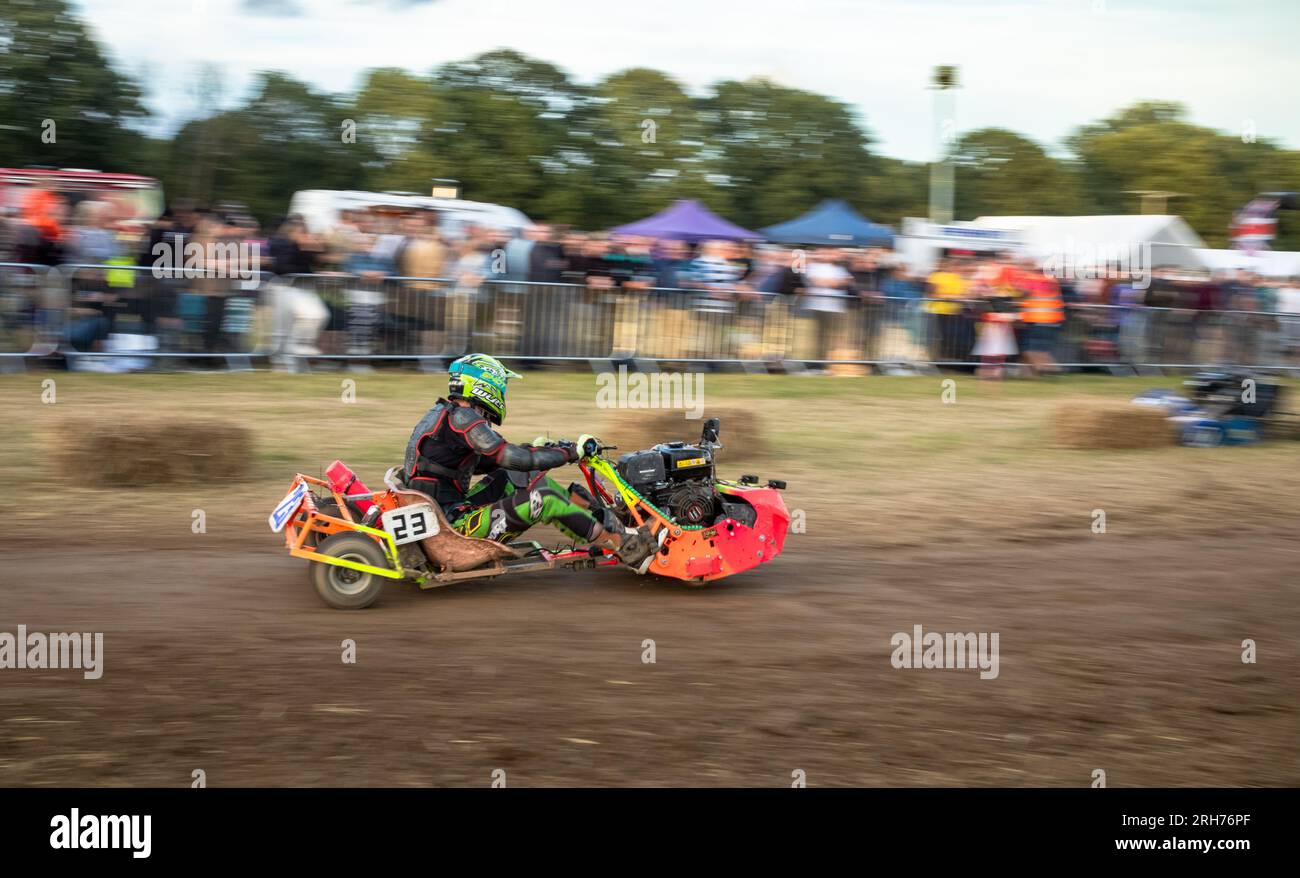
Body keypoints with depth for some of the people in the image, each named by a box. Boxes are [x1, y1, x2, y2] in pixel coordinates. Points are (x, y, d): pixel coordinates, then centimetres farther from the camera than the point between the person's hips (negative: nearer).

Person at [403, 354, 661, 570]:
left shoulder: (444, 413, 16)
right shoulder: (461, 418, -16)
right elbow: (516, 458, -20)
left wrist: (539, 449, 20)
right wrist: (570, 453, -7)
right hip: (453, 526, -10)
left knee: (520, 477, 13)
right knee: (542, 498, -16)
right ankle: (623, 549, -10)